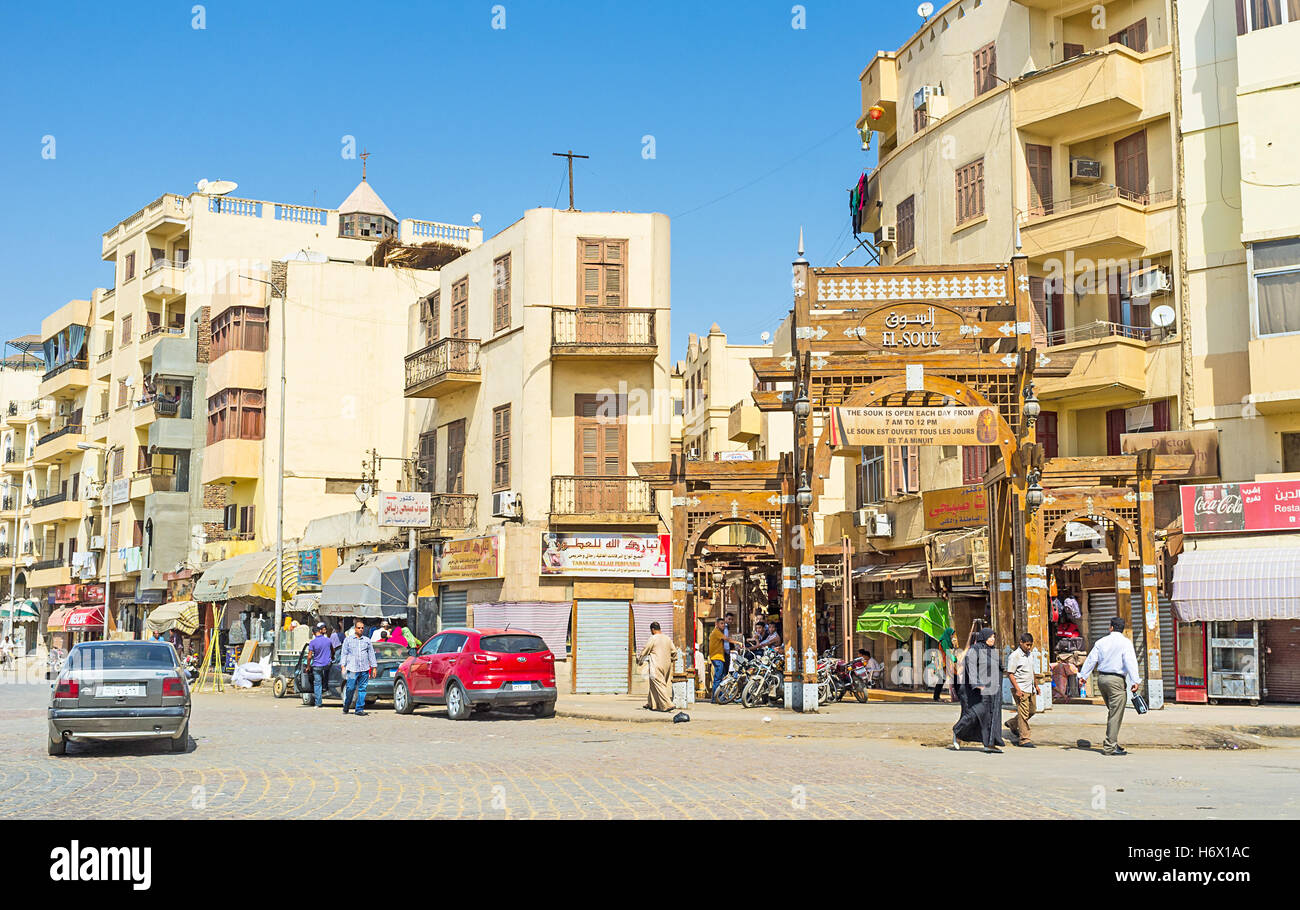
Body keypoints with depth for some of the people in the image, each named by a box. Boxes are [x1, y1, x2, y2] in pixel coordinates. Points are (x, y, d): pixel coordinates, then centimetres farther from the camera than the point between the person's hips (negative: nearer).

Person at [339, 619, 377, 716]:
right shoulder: (348, 640, 11)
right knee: (350, 688, -6)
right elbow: (344, 654, 8)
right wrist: (343, 666, -2)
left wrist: (374, 667, 10)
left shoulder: (367, 641, 15)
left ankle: (360, 709, 5)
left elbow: (371, 654, 16)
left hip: (364, 669, 2)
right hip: (352, 669, -2)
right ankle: (346, 706, 14)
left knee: (362, 689, 0)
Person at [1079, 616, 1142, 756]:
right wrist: (1135, 681, -18)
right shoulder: (1125, 643, -6)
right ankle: (1109, 747, -5)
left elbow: (1091, 659, 11)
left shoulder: (1101, 642, 9)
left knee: (1113, 712, 19)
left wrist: (1083, 675, 17)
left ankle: (1113, 743, 21)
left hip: (1101, 678, 6)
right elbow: (1130, 662, -15)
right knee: (1116, 714, -3)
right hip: (1116, 680, -6)